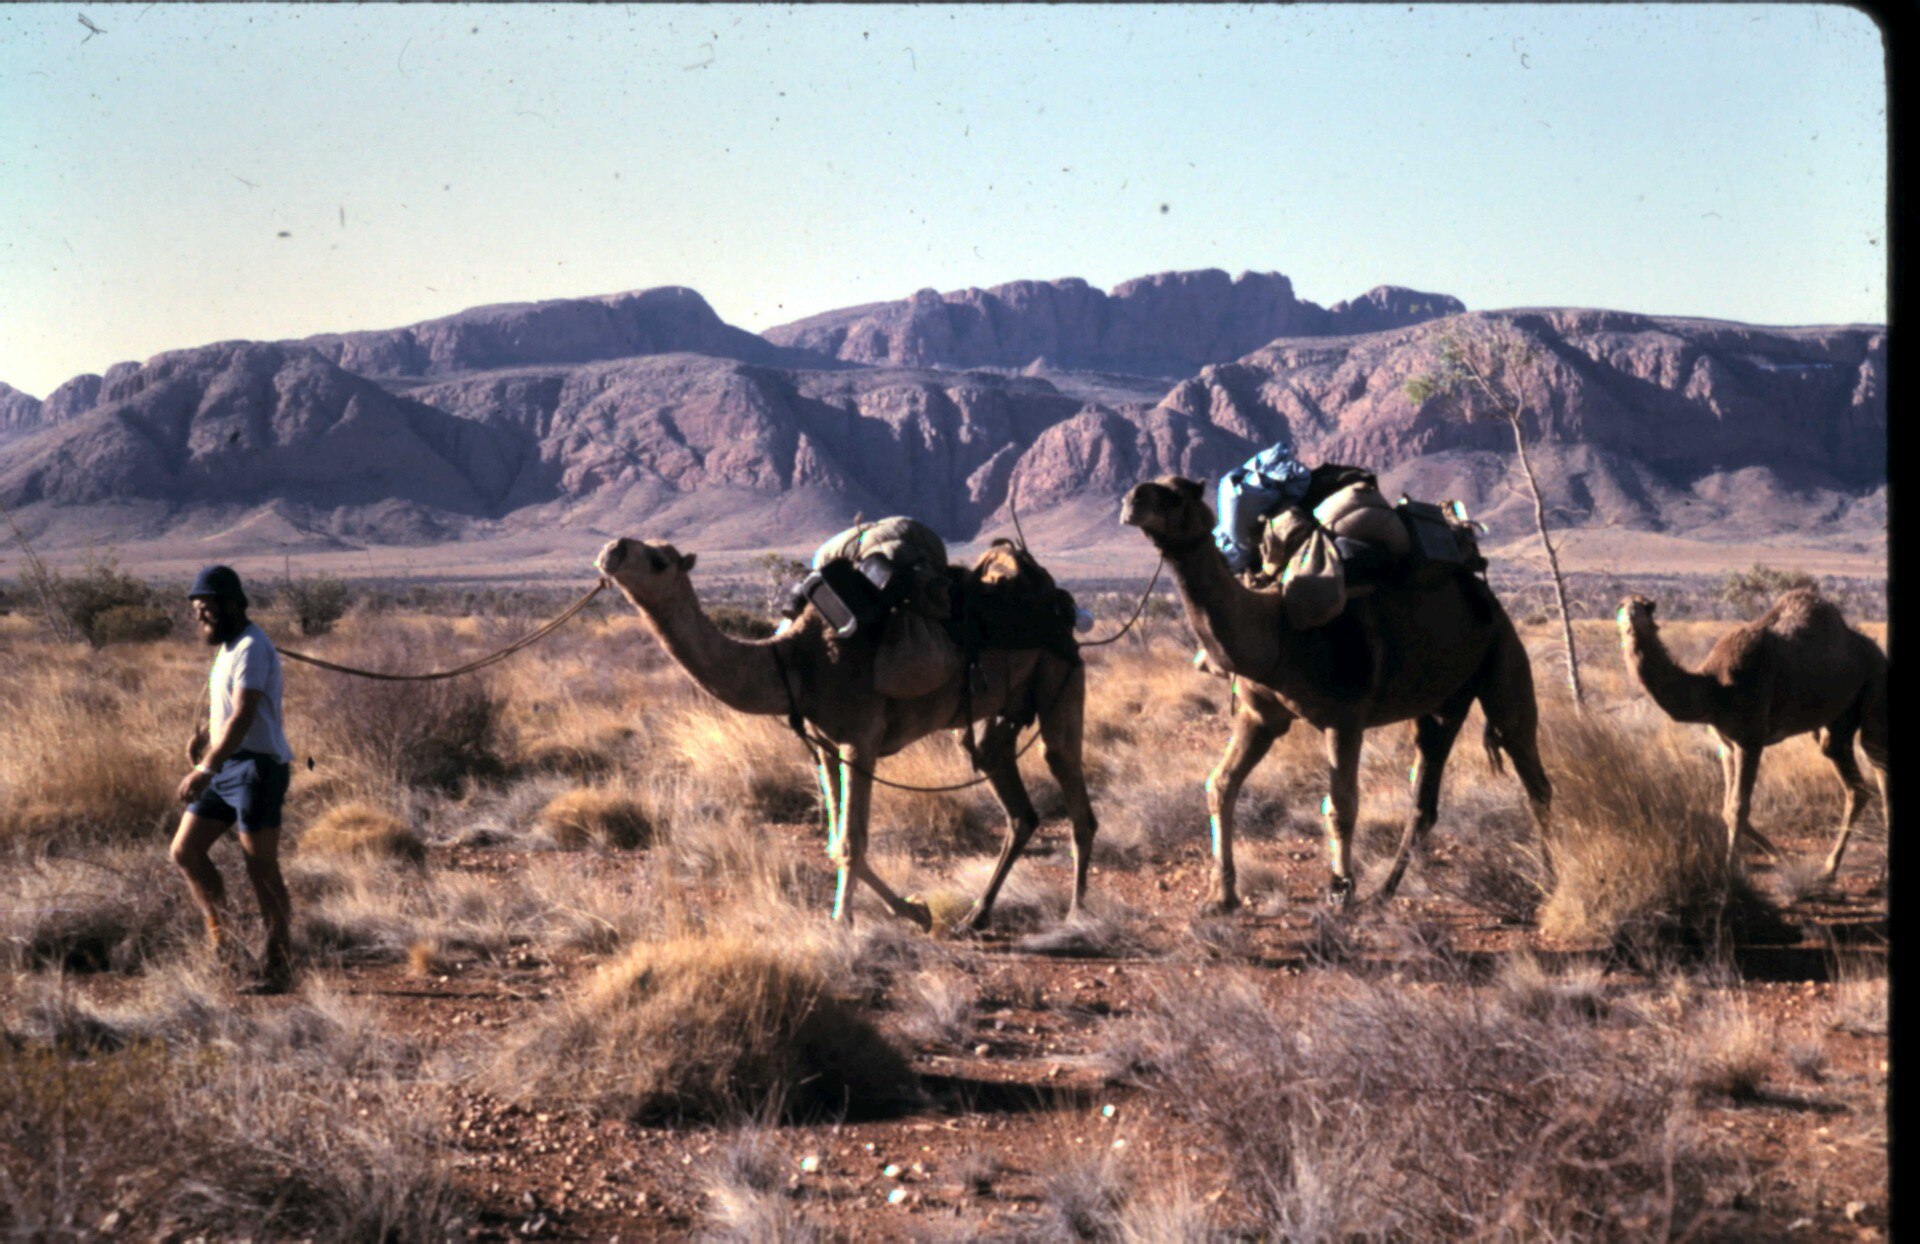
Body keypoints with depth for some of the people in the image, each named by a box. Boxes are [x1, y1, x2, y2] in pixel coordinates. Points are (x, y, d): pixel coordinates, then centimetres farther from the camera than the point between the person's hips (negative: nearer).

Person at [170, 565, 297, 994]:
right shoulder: (228, 647, 16)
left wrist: (206, 769, -30)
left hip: (256, 767, -10)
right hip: (225, 767, 10)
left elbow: (243, 717, -25)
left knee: (263, 870, -5)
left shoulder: (252, 648, -15)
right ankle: (220, 935, 16)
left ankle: (279, 967, 2)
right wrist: (204, 732, 14)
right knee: (185, 851, 5)